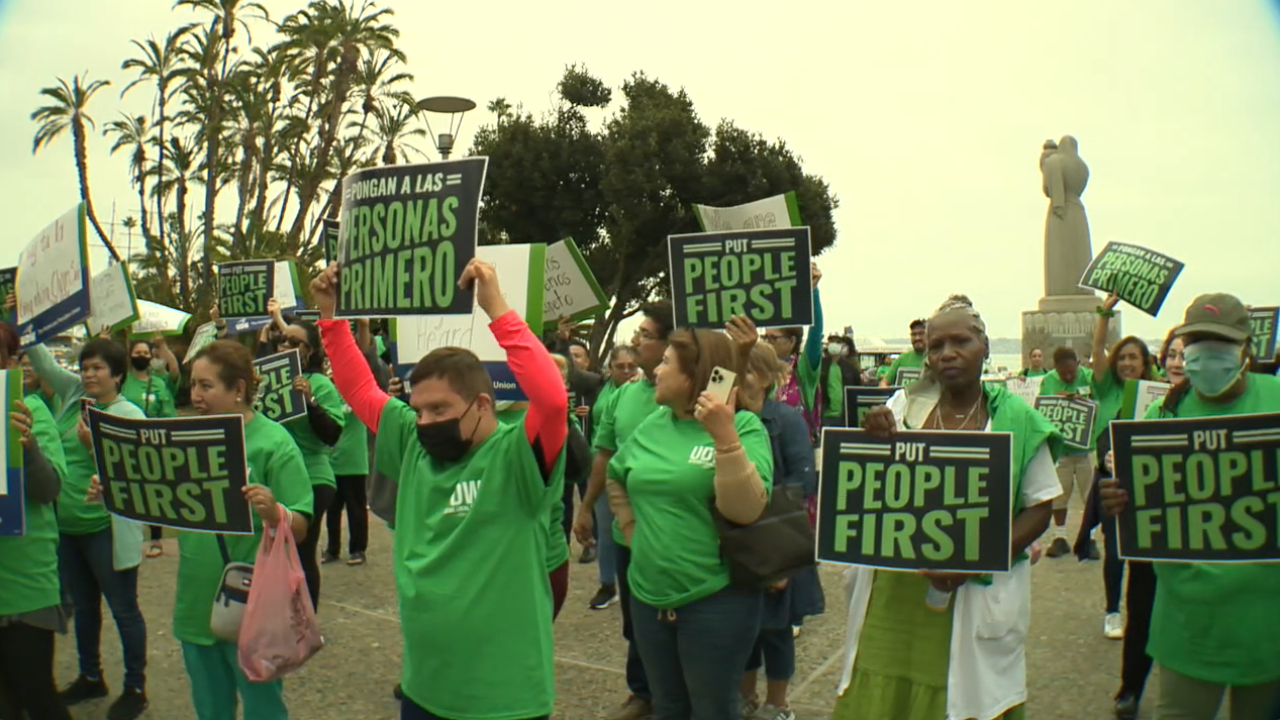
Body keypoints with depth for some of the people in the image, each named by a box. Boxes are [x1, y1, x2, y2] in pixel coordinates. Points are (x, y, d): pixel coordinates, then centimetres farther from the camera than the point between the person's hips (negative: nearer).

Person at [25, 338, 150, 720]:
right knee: (83, 606, 21)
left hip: (106, 529, -7)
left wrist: (93, 445, -27)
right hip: (67, 525, 7)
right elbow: (43, 362, 5)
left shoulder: (131, 415, -12)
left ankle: (135, 688, 18)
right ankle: (90, 677, 38)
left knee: (124, 610, 5)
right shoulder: (74, 393, 6)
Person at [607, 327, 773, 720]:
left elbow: (746, 510, -24)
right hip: (648, 595, 6)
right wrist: (630, 525, 10)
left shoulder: (743, 426, -13)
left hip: (716, 598, -5)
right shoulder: (651, 425, 5)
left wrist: (724, 436, -32)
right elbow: (615, 476, 23)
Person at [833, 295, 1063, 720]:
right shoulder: (904, 406, 4)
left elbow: (1039, 509, -2)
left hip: (975, 600, -2)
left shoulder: (1017, 421, -3)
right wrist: (871, 442, -15)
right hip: (894, 592, 2)